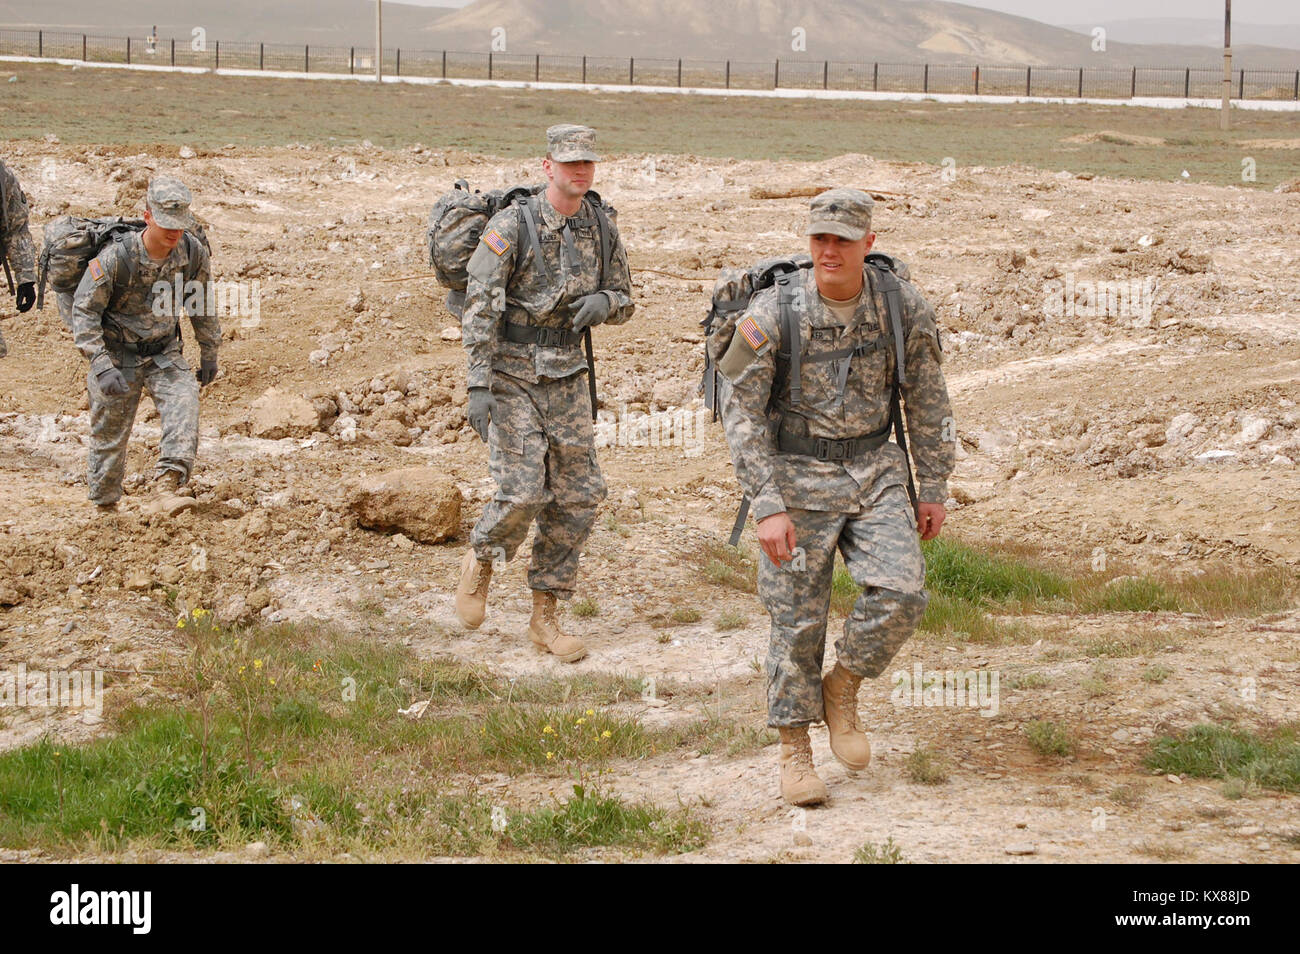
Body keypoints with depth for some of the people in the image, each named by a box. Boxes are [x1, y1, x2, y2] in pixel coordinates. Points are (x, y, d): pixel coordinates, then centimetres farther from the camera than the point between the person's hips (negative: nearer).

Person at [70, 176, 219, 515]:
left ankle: (166, 489, -34)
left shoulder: (193, 254, -11)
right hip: (117, 355, -3)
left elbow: (201, 306, 7)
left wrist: (209, 355, 16)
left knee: (184, 399, -25)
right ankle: (104, 508, 24)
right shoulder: (115, 257, -23)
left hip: (164, 352, 3)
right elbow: (84, 310, -18)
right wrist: (102, 367, -26)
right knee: (110, 434, 3)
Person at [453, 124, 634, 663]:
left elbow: (623, 300, 14)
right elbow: (480, 308, -16)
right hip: (511, 376, -5)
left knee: (577, 497, 1)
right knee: (524, 493, -15)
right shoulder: (512, 227, -13)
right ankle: (481, 560, 18)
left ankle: (544, 618, 12)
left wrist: (603, 302, -11)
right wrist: (478, 385, -22)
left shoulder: (602, 229, 3)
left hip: (566, 376, 5)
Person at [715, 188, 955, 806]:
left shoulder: (903, 308, -7)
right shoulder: (772, 313, -15)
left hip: (873, 469, 2)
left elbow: (927, 402, 6)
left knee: (900, 592, -15)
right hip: (797, 477, -2)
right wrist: (767, 507, -18)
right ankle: (795, 752, 17)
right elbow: (741, 412, -13)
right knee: (797, 618, 2)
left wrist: (933, 489, 7)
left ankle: (843, 691, 12)